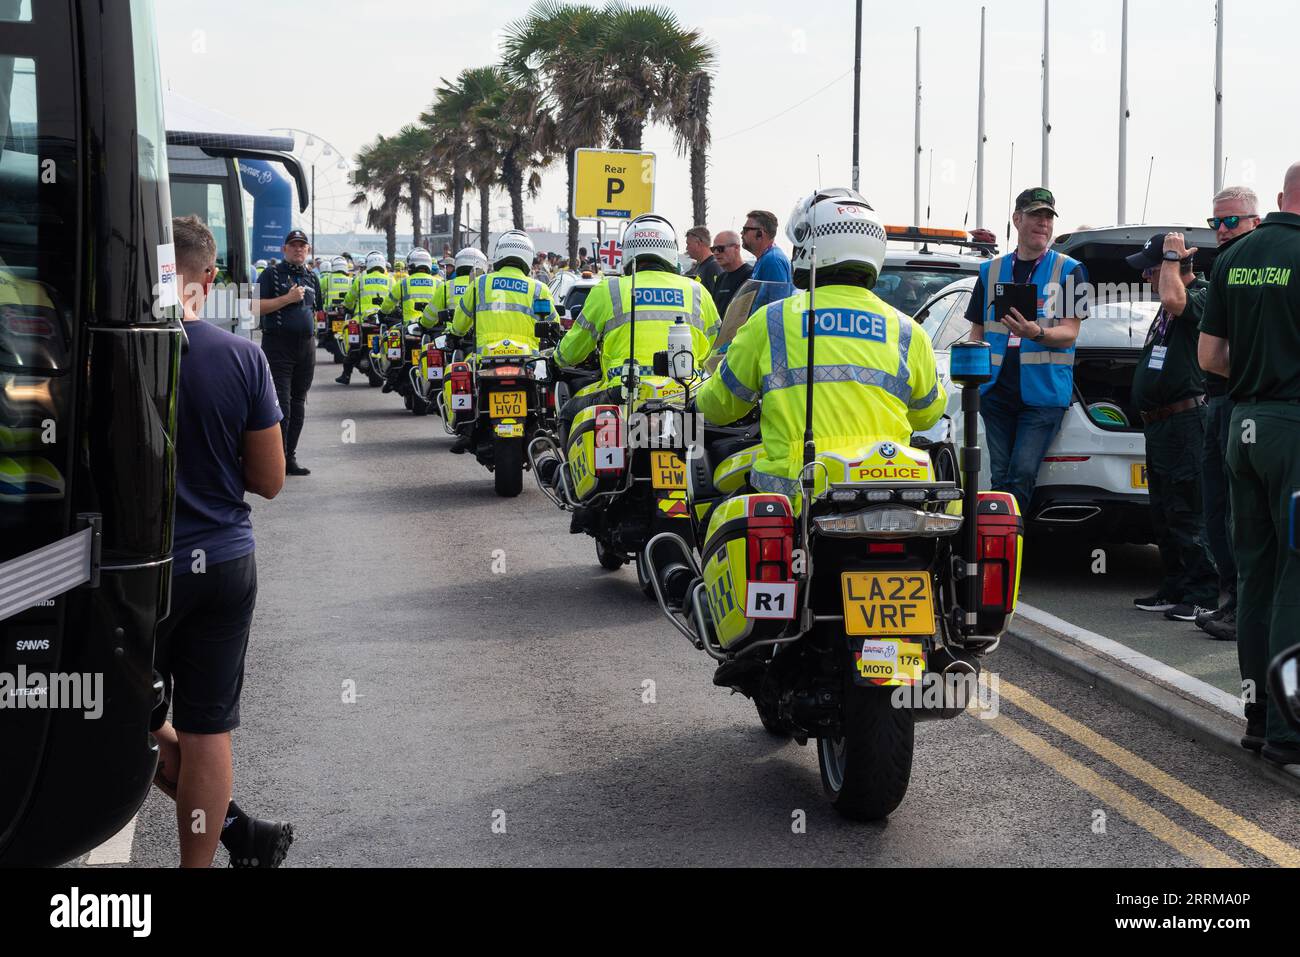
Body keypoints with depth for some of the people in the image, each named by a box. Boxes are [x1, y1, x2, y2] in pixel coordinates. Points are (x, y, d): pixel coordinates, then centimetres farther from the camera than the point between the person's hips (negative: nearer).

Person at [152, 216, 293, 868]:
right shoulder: (243, 358, -8)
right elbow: (269, 481, -1)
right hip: (226, 563, 2)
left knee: (141, 723, 17)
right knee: (206, 731, 11)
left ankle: (237, 831, 21)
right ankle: (199, 858, 19)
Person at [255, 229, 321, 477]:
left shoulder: (311, 279, 17)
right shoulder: (272, 274, -2)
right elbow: (257, 306, -11)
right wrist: (288, 298, -16)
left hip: (306, 346, 6)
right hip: (278, 345, -6)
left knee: (298, 404, 9)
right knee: (280, 403, -10)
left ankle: (290, 458, 16)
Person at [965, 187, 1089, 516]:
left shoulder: (1069, 270, 5)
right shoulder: (991, 270, 15)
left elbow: (1069, 334, -4)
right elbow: (977, 332, 18)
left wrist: (1037, 333, -25)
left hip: (1044, 392, -3)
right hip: (997, 391, 3)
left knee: (1022, 475, -12)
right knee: (1000, 477, 4)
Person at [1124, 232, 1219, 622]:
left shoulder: (1201, 297, -13)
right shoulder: (1169, 306, 18)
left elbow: (1174, 300, -33)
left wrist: (1172, 258, -20)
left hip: (1184, 422, -11)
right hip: (1159, 424, 11)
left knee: (1185, 514, -9)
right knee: (1163, 513, 15)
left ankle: (1203, 595, -5)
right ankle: (1175, 589, 23)